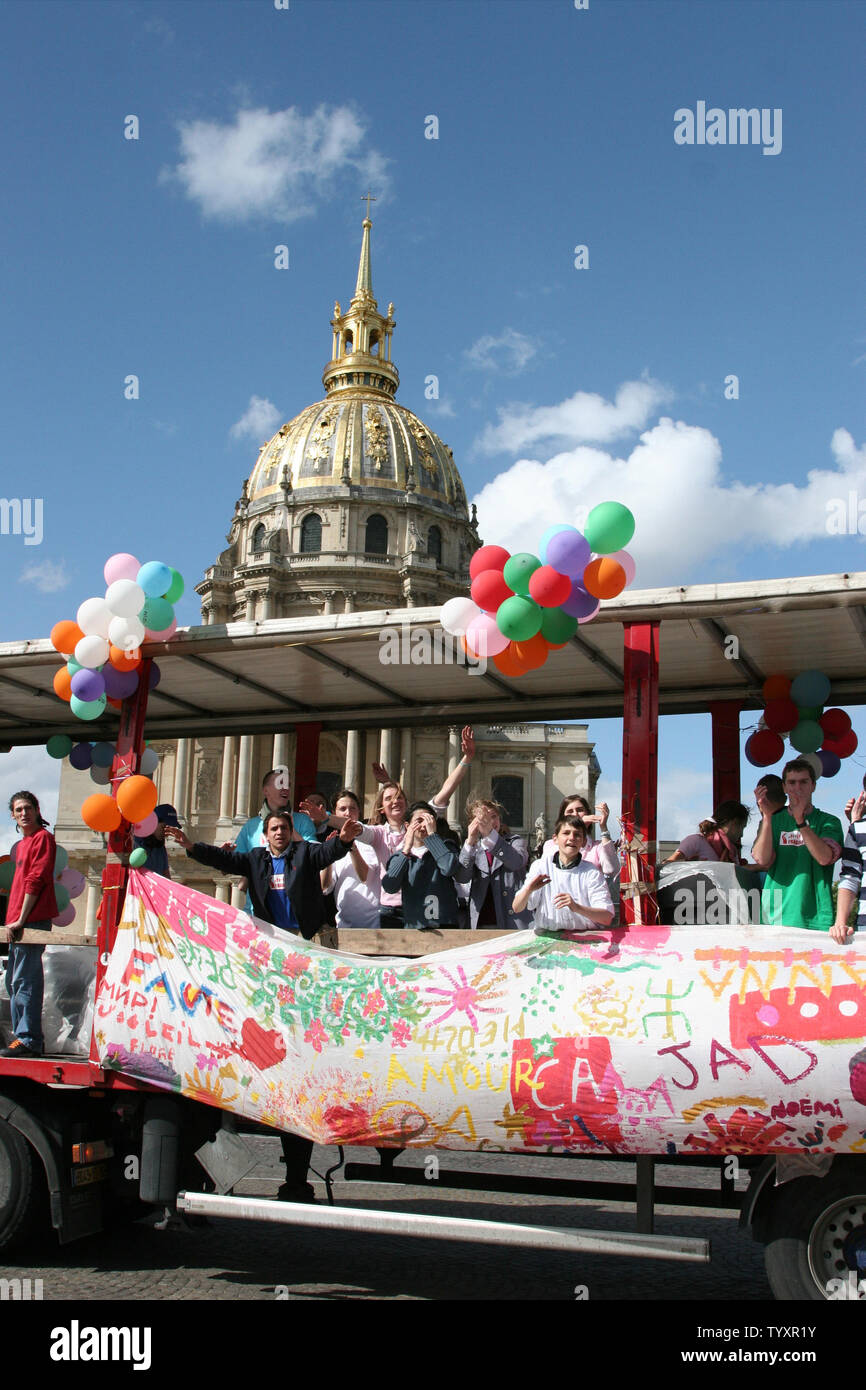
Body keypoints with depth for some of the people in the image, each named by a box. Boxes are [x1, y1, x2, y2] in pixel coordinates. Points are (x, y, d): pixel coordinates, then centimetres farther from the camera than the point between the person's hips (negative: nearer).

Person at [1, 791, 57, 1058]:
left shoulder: (43, 837, -6)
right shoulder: (23, 843, 22)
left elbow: (36, 880, -14)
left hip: (33, 921, -10)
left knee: (24, 981, -12)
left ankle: (28, 1040, -11)